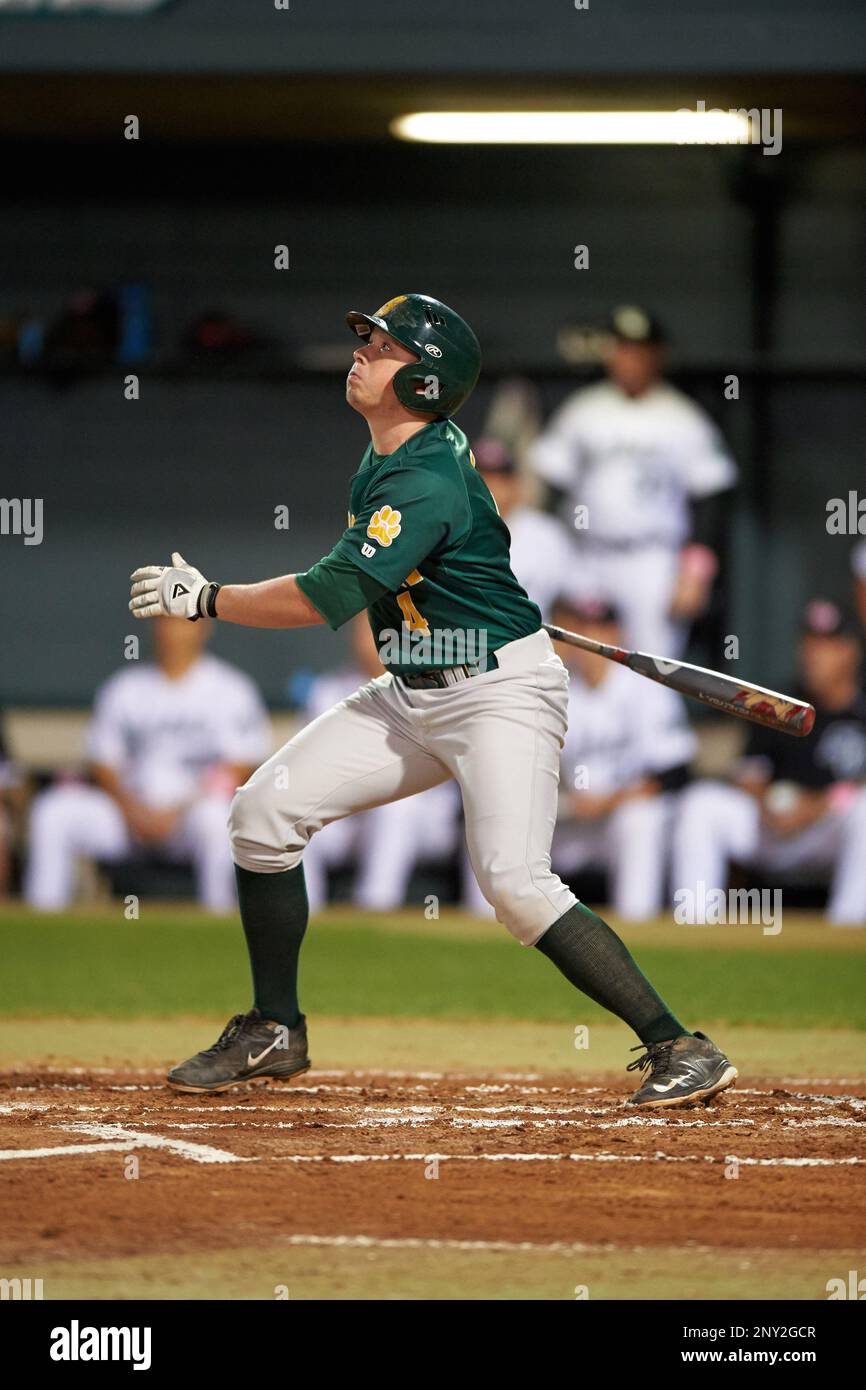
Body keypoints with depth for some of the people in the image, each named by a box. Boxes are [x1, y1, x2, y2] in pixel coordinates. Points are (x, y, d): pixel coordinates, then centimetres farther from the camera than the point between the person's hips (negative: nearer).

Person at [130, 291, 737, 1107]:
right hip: (413, 696, 10)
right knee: (264, 810, 1)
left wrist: (204, 598, -17)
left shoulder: (427, 485, -24)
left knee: (515, 883, -24)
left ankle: (681, 1049, -19)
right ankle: (274, 1033, 13)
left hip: (501, 693, -10)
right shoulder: (384, 459, 5)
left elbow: (325, 597, -27)